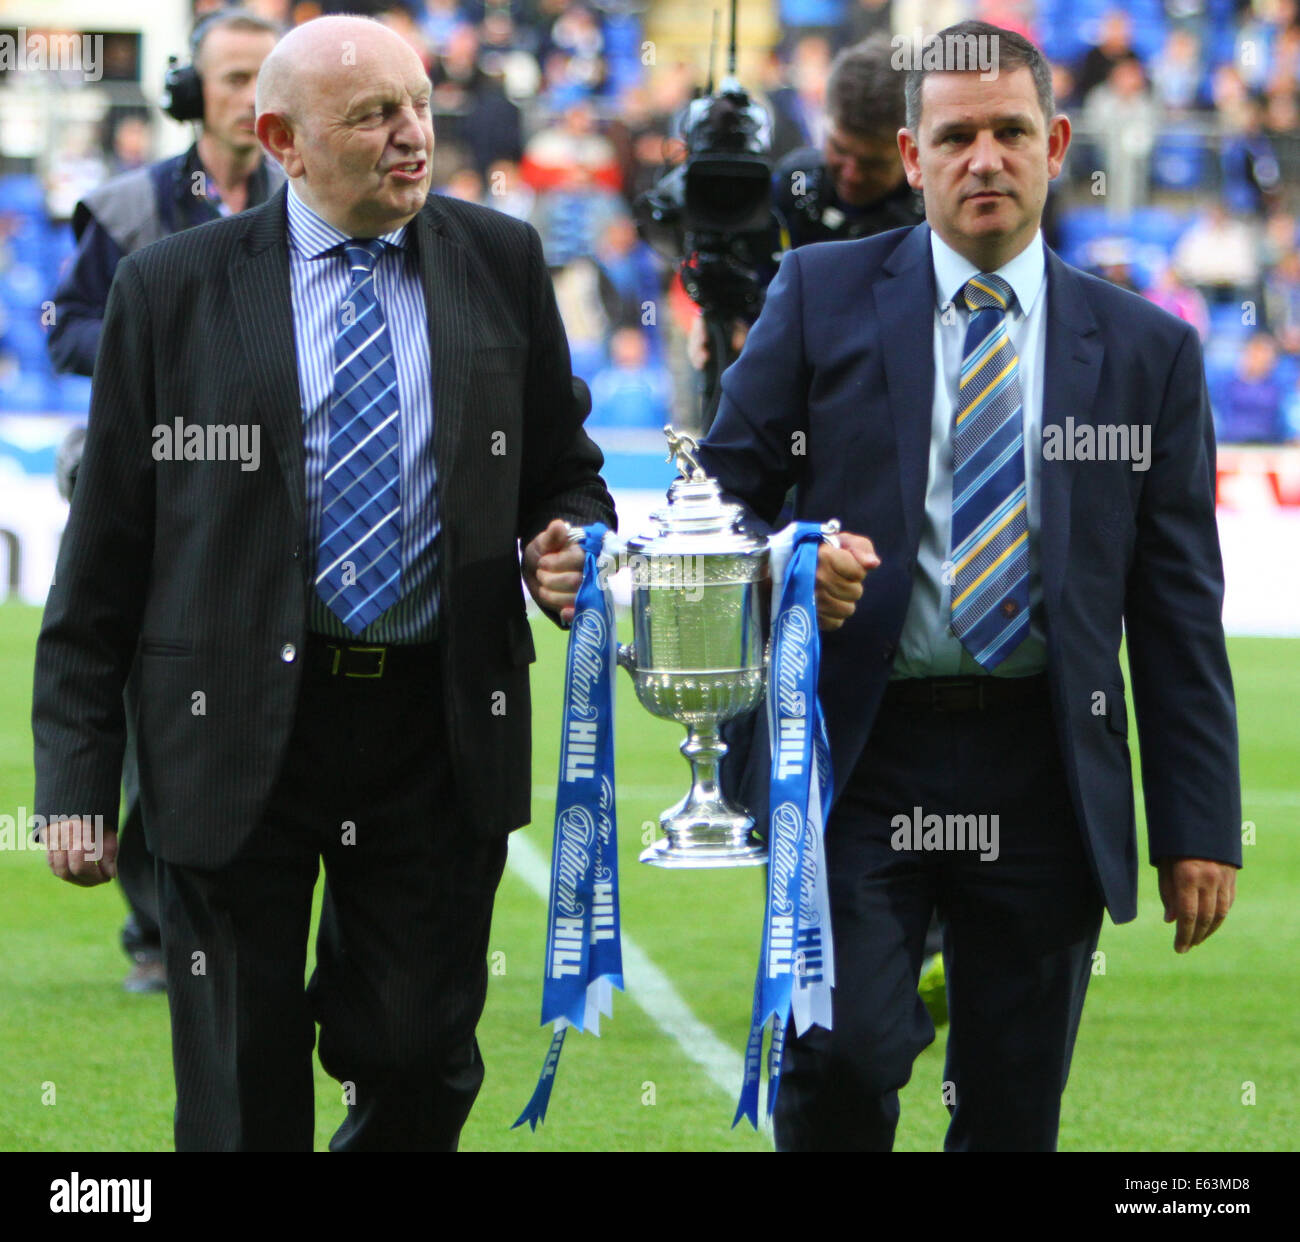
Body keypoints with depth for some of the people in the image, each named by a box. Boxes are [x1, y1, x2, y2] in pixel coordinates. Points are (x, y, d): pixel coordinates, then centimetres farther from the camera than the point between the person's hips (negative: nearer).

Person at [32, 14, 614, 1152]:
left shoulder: (501, 264, 6)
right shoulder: (171, 290, -1)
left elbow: (565, 473, 17)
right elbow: (104, 547, 0)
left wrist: (567, 550, -8)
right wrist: (77, 781, -3)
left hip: (439, 731, 2)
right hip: (237, 735, -2)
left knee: (423, 1066, 5)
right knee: (242, 1098, 4)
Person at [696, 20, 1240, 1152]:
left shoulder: (1146, 348, 9)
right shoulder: (825, 294, 7)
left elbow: (1180, 605, 7)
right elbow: (724, 486, 9)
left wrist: (1201, 828, 2)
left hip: (1045, 777, 1)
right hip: (862, 754, -1)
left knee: (1016, 1110, 4)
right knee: (845, 1050, -17)